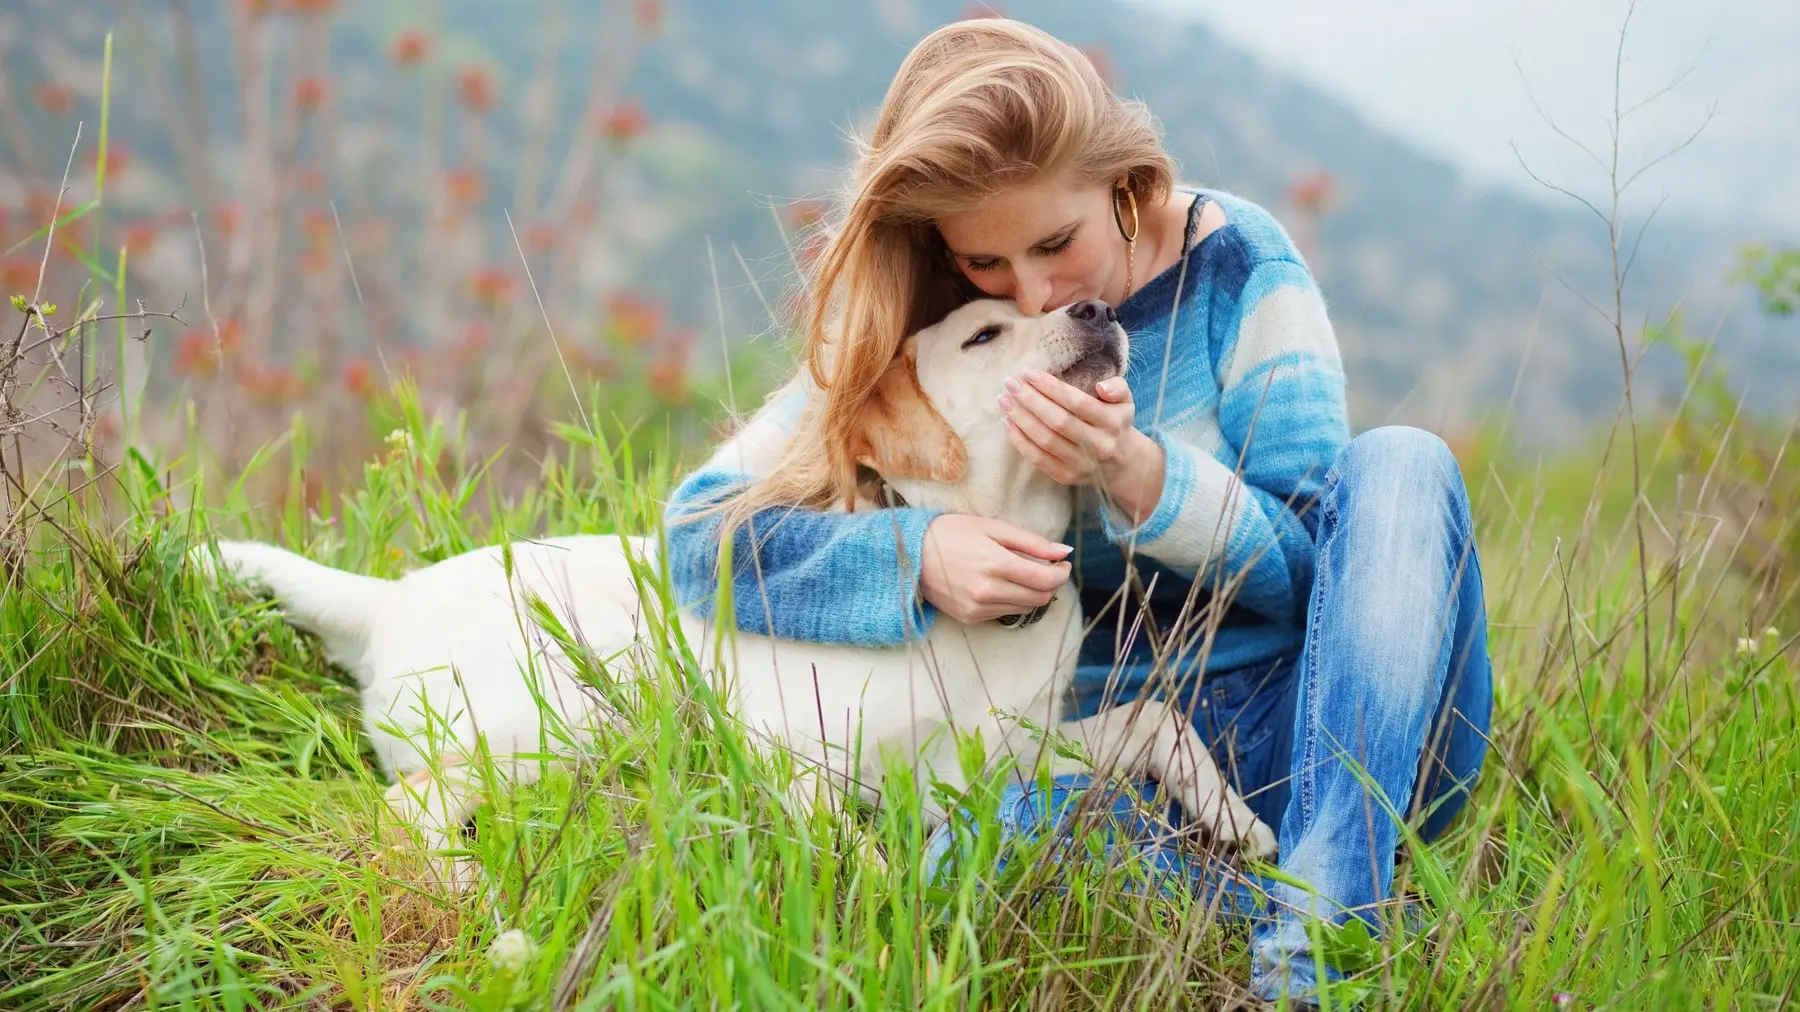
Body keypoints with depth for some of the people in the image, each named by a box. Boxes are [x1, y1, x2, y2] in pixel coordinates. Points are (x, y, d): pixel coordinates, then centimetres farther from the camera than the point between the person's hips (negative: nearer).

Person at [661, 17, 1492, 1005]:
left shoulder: (1229, 263, -5)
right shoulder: (912, 327, -2)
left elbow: (1319, 565, -6)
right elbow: (700, 529, -6)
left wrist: (1136, 473, -25)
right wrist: (916, 554, -24)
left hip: (1309, 734, 1)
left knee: (1399, 466, -26)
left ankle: (1315, 929, -34)